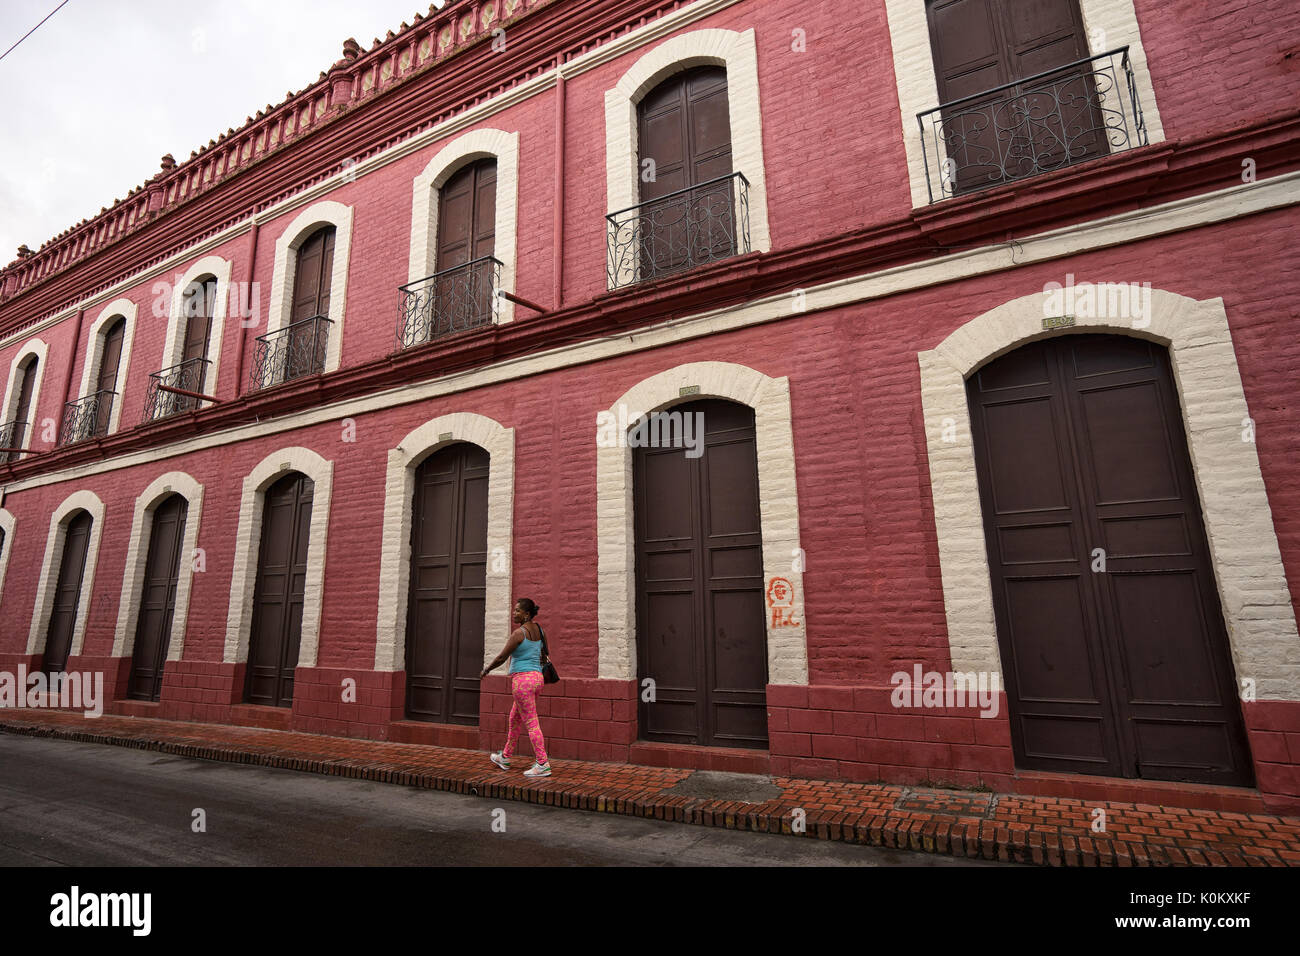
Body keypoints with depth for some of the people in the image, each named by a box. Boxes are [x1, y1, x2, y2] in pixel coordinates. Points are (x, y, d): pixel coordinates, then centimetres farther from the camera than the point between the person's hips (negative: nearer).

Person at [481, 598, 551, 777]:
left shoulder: (519, 633, -14)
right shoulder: (538, 628, 9)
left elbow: (501, 657, -11)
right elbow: (543, 653, 22)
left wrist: (486, 670, 5)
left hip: (522, 679, -9)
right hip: (537, 678, 9)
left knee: (531, 723, -4)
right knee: (514, 719, 22)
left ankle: (543, 764, -1)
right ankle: (505, 758, 35)